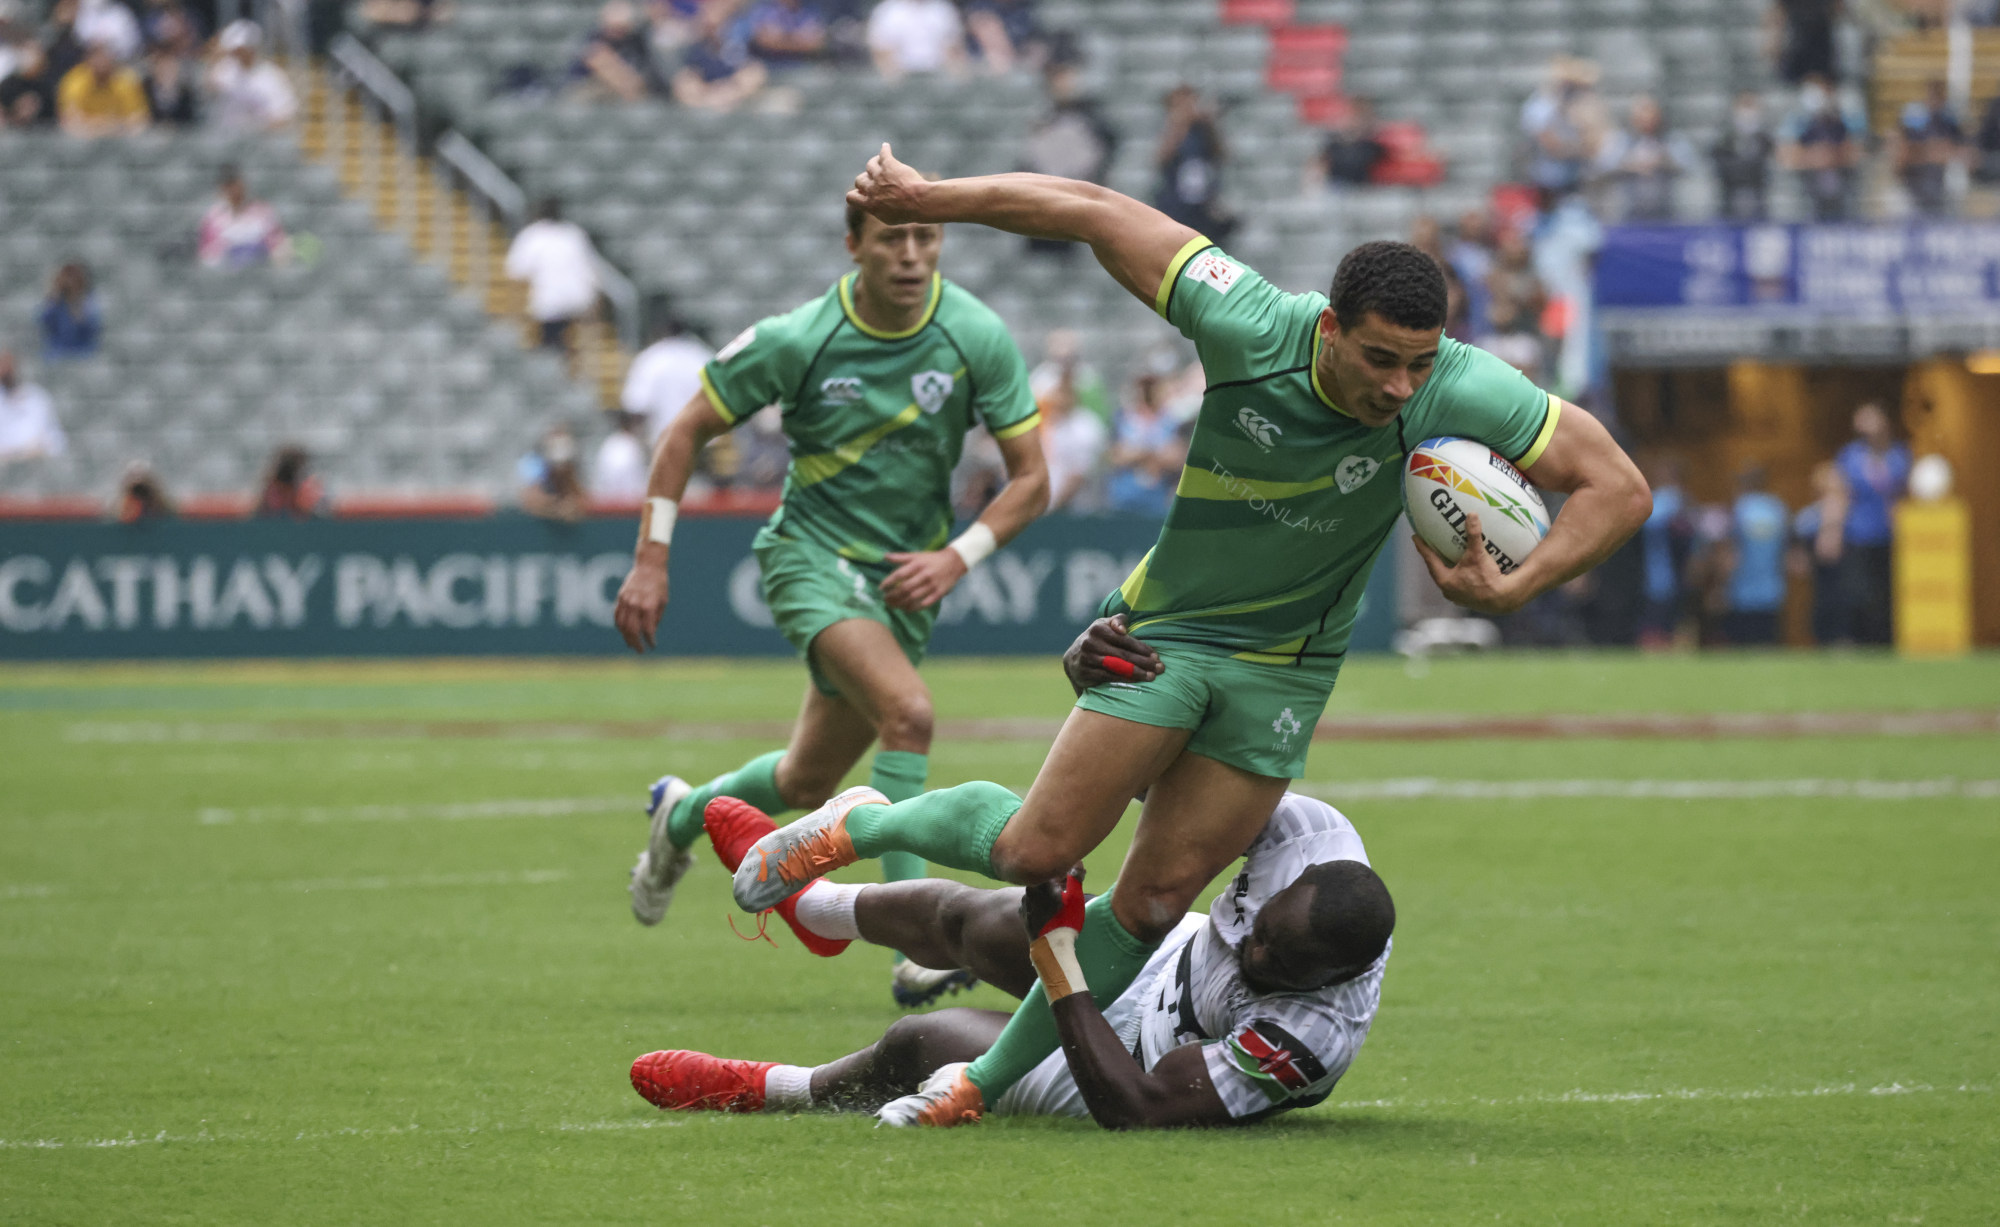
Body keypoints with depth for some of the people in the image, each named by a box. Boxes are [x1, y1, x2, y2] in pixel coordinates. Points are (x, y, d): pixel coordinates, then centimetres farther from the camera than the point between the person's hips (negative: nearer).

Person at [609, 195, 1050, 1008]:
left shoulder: (978, 339, -10)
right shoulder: (796, 341, -15)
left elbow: (1030, 477, -3)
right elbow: (689, 431, -2)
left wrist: (957, 558, -18)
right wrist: (650, 561, -7)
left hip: (904, 575, 4)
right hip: (813, 552, -4)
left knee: (808, 784, 13)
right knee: (908, 711, -30)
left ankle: (681, 816, 46)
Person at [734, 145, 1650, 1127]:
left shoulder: (1461, 392, -25)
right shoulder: (1251, 328, -27)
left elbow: (1618, 488, -21)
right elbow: (1094, 214, -18)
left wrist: (1511, 590, -34)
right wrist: (927, 199, -18)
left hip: (1283, 671, 2)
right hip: (1168, 631, -1)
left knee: (1157, 899, 0)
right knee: (1037, 850, -8)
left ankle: (987, 1081, 18)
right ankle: (861, 826, 22)